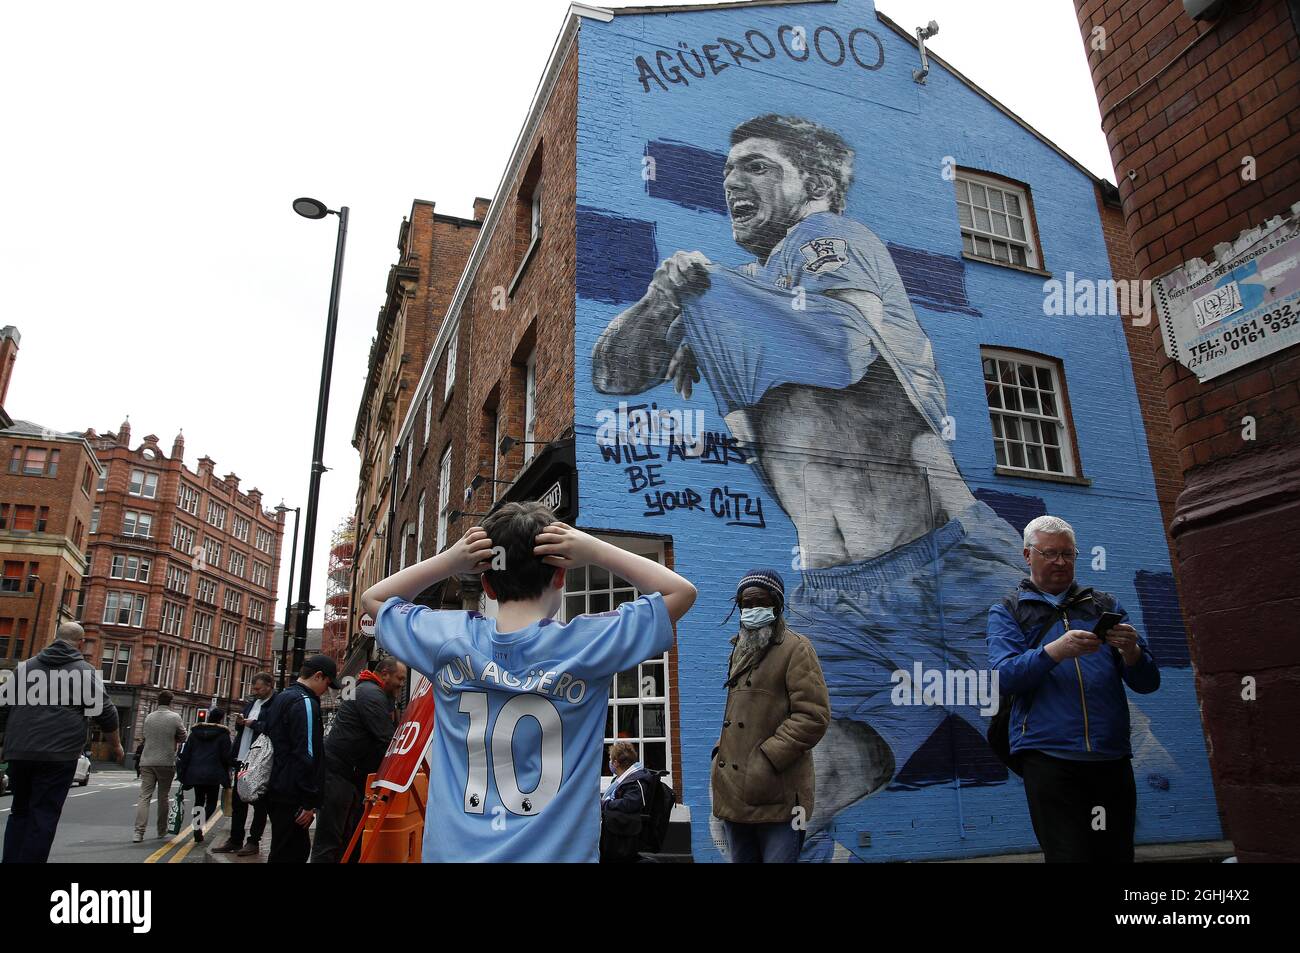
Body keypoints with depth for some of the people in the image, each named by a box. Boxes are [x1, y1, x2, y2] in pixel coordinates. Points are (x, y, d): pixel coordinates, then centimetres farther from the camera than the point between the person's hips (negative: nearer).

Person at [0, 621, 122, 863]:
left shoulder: (25, 666, 13)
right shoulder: (85, 671, 0)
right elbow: (105, 714, 0)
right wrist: (115, 745, 15)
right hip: (58, 754, -5)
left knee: (20, 811, 18)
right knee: (43, 816, 0)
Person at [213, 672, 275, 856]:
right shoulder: (252, 703, 14)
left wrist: (253, 724, -18)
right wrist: (239, 723, 2)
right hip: (243, 759, 9)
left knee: (259, 803, 4)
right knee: (237, 800, 15)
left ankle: (254, 842, 12)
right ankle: (235, 840, 26)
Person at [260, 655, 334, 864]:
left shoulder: (280, 698, 16)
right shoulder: (306, 703, -16)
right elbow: (306, 756, -21)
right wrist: (310, 802, -18)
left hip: (275, 791, 10)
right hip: (291, 797, -10)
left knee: (300, 848, 16)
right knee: (287, 854, -3)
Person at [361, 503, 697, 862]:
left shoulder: (450, 640, -9)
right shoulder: (588, 643, -15)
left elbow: (373, 597, 11)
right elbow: (682, 591, -3)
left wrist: (449, 561, -4)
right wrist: (597, 551, -9)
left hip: (454, 850, 3)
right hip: (558, 851, -2)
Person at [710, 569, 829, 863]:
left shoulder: (796, 648, -6)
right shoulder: (740, 651, 17)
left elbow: (813, 716, -15)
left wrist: (767, 759, -19)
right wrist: (721, 751, 11)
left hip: (777, 800, -7)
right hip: (734, 796, 7)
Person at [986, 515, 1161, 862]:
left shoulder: (1106, 605, 16)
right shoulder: (1007, 612, 8)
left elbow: (1147, 683, 9)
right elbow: (1004, 677, -9)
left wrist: (1131, 652, -13)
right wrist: (1056, 650, -23)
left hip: (1113, 757, 3)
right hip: (1049, 756, -3)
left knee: (1118, 854, 11)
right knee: (1067, 855, -5)